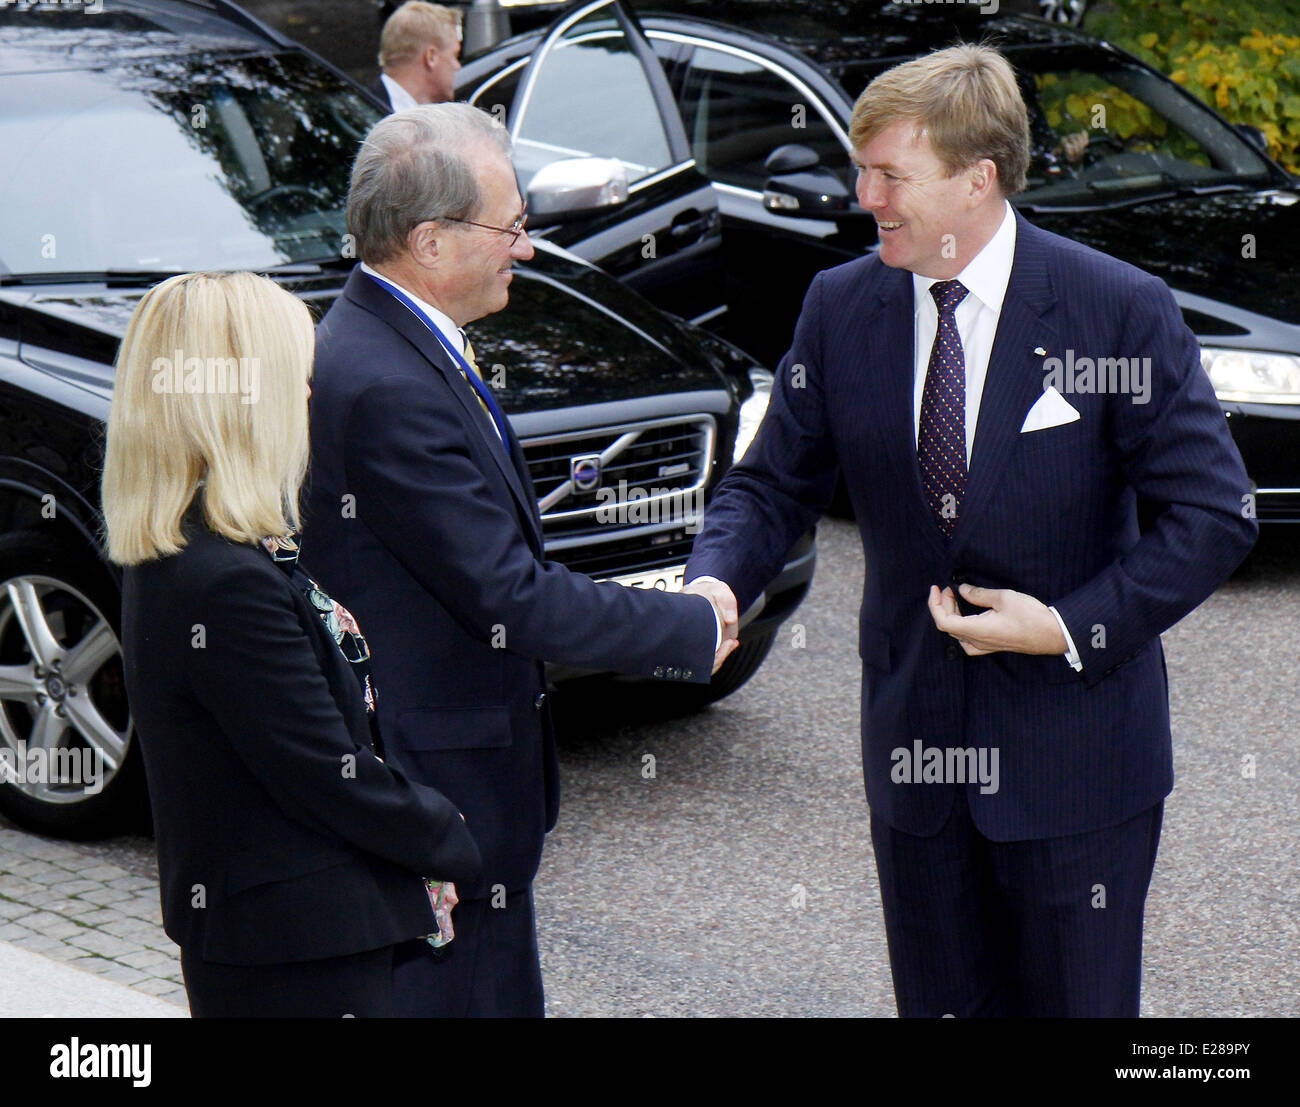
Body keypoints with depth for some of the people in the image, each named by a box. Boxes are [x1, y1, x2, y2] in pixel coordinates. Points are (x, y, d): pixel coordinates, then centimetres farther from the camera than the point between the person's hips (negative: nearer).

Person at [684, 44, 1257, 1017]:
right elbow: (774, 484, 5)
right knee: (938, 1002, 14)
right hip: (913, 745, 4)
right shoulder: (841, 307, -1)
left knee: (1075, 1003, 8)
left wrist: (1073, 626, -17)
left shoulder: (1121, 310, -13)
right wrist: (718, 582, -16)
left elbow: (1214, 514, -10)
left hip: (1074, 749, -3)